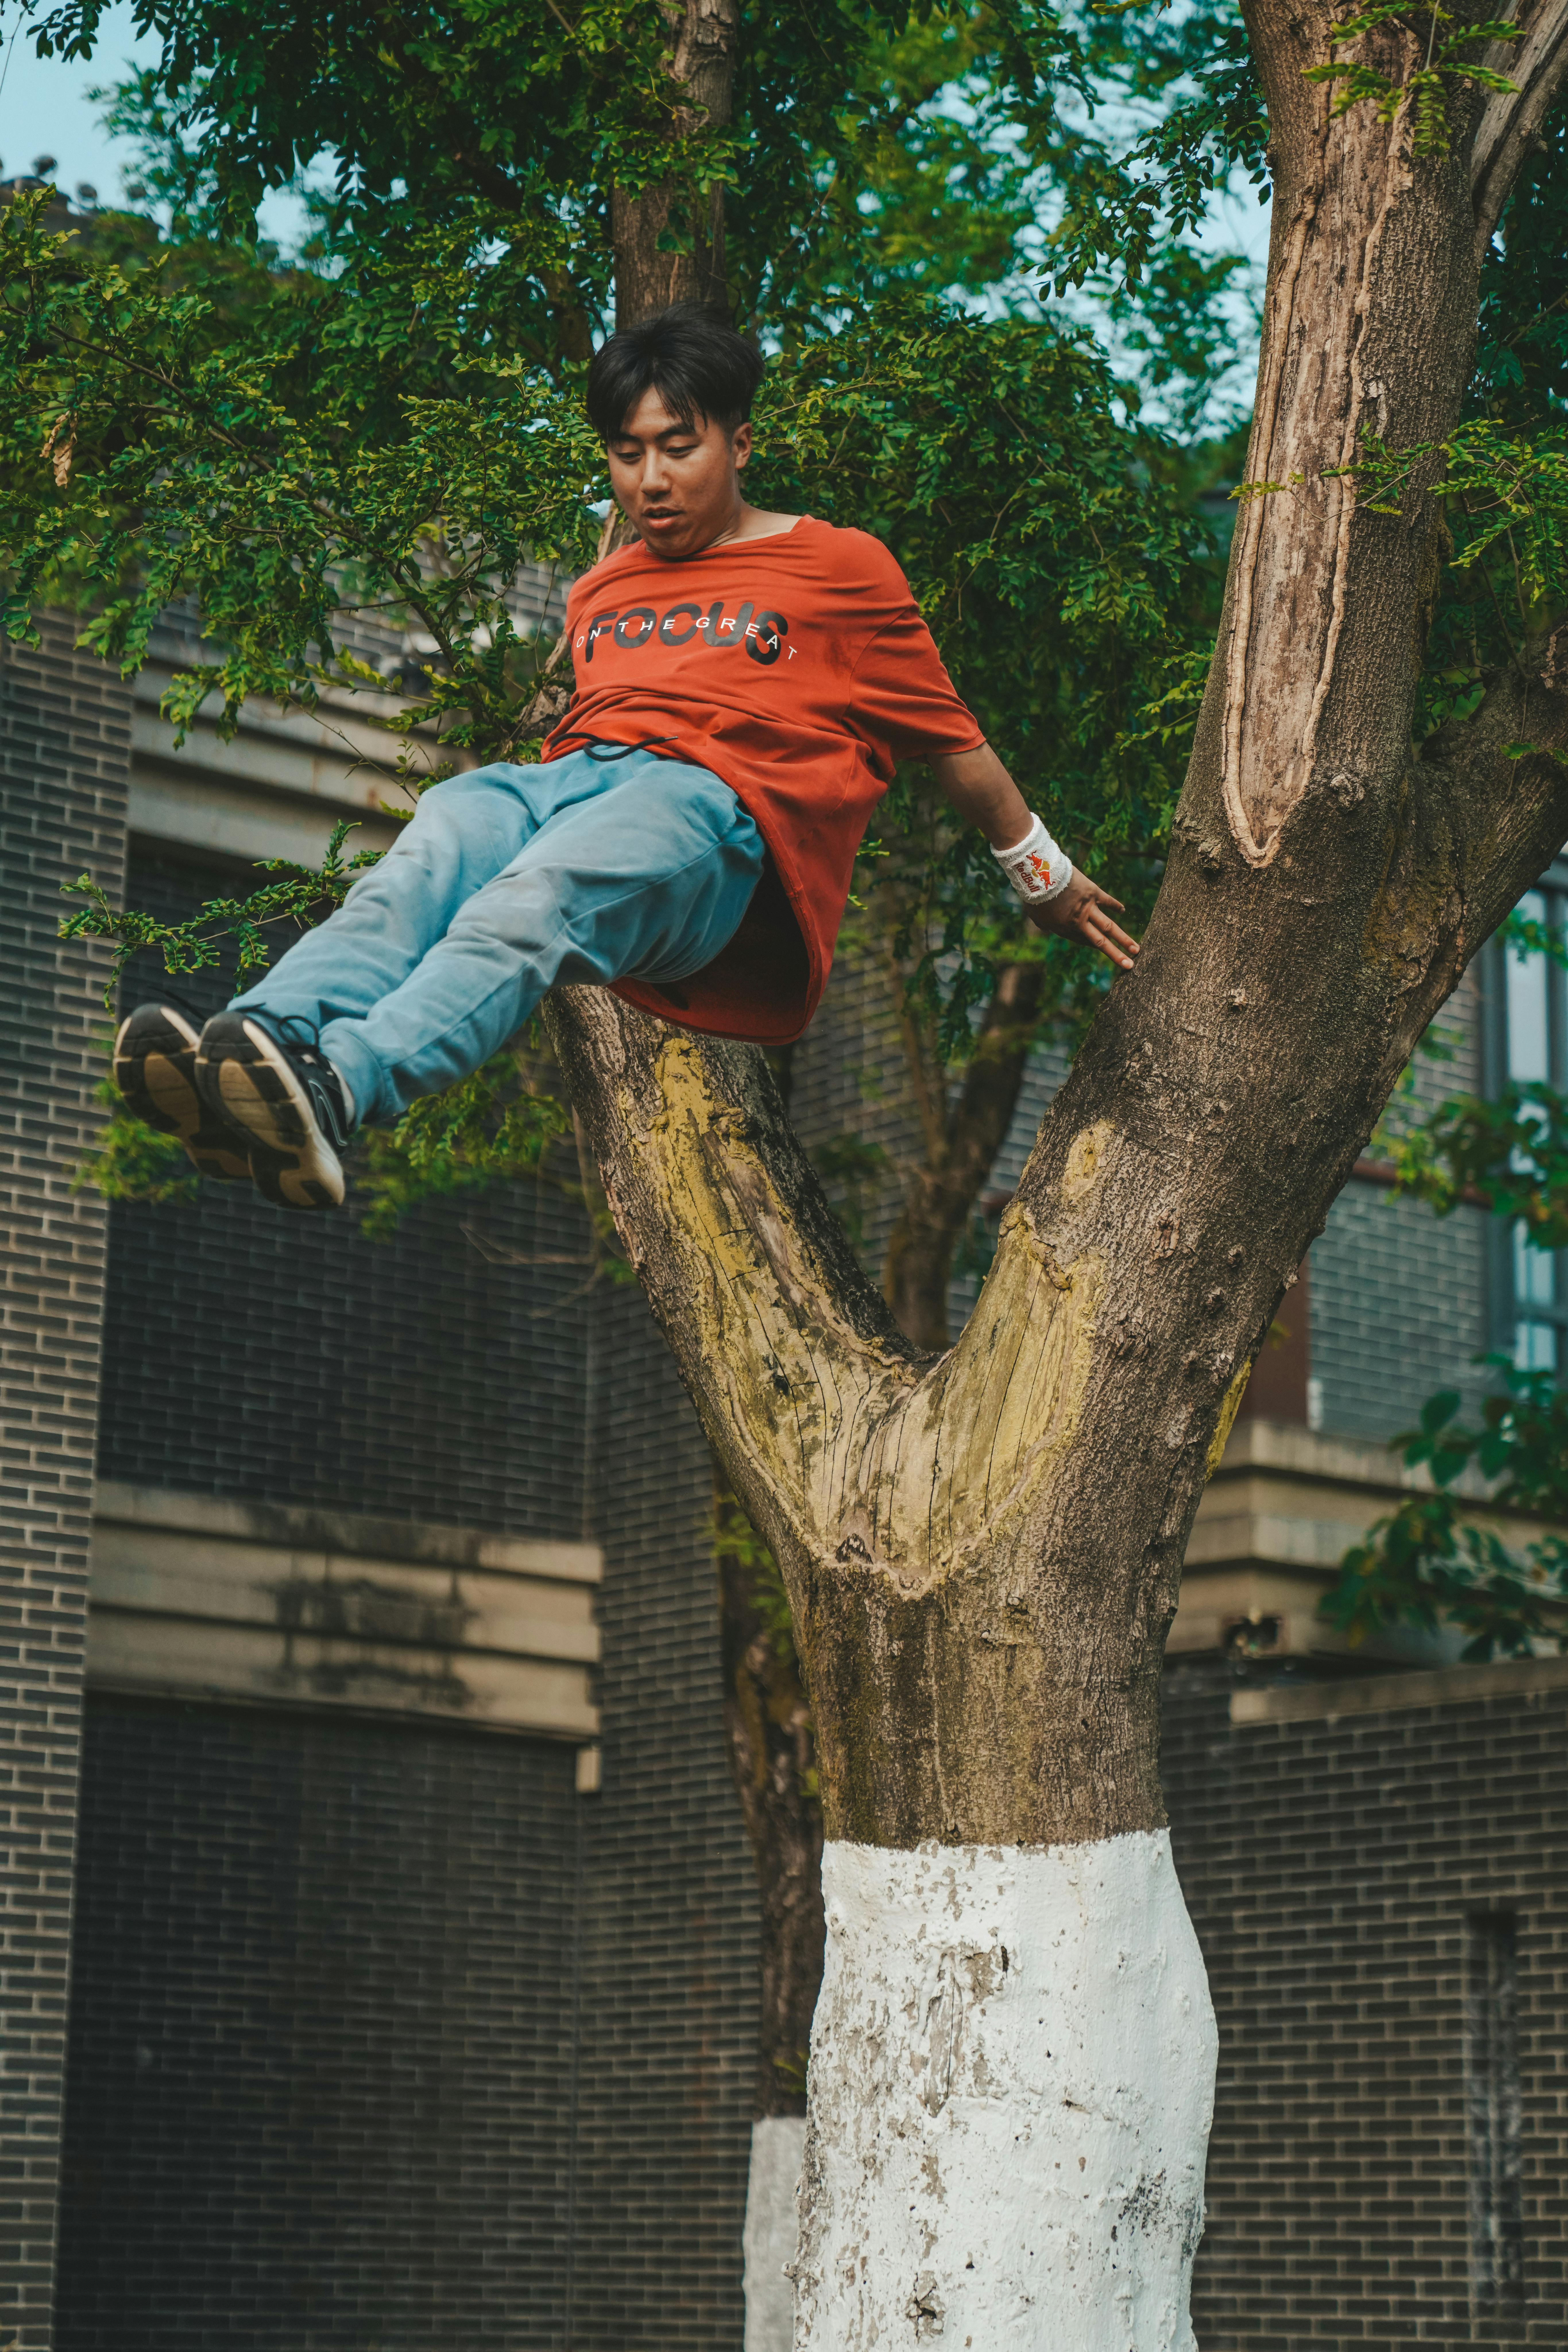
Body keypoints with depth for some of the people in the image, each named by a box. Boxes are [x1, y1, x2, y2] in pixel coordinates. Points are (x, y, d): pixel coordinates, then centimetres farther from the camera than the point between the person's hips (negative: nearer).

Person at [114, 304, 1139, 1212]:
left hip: (713, 802, -5)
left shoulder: (841, 567, 21)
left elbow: (950, 736, 26)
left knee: (537, 898, -39)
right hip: (563, 775, 5)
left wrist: (1044, 874, 32)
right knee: (426, 859, -33)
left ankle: (339, 1090, -66)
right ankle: (271, 1041, -61)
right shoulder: (600, 594, 35)